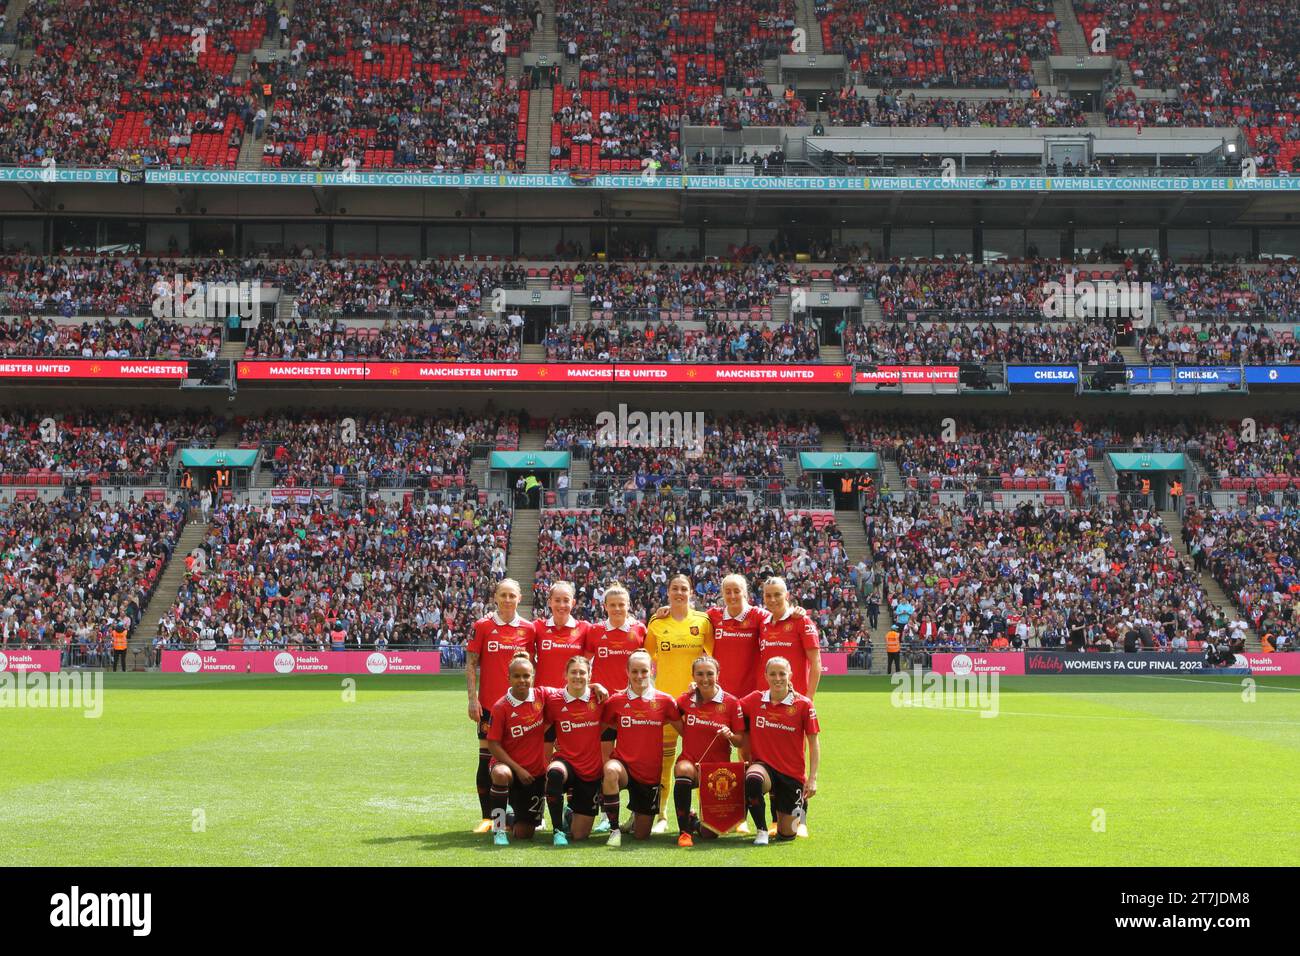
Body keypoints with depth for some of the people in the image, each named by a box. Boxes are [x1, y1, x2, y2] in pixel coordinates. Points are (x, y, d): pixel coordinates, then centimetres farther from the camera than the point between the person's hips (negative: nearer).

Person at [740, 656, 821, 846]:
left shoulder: (803, 705, -6)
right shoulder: (754, 700, -1)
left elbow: (813, 743, -2)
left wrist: (812, 778, -9)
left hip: (792, 773, 0)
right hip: (763, 765, 0)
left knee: (787, 834, 1)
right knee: (753, 780, -39)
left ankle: (800, 805, 38)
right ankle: (761, 831, -18)